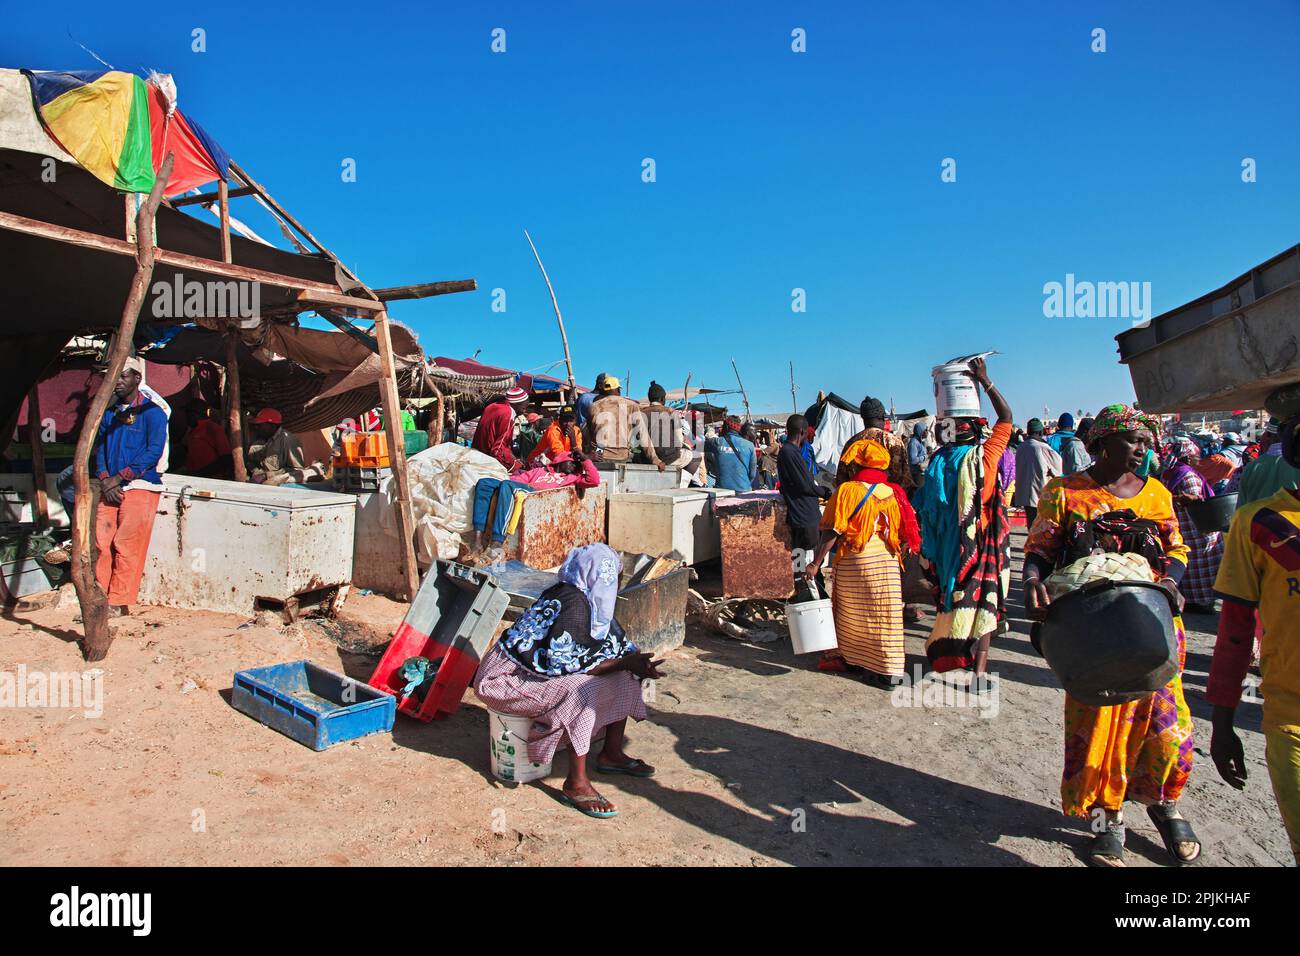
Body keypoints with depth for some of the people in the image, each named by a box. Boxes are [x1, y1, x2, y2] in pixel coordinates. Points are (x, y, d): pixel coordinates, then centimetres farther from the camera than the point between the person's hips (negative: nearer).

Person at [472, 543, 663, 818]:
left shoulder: (589, 600, 1)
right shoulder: (573, 603, -26)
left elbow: (616, 641, 6)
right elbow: (565, 664, -29)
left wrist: (634, 664, -13)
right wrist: (625, 662, -25)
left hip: (539, 668, 9)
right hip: (508, 679, -9)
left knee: (623, 677, 2)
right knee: (581, 689, -33)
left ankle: (611, 753, 13)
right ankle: (576, 784, -22)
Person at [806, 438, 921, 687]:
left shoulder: (847, 491, -11)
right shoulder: (892, 493, 2)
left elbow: (831, 532, -15)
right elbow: (906, 534, 4)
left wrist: (815, 563, -12)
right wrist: (898, 554, 20)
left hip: (854, 558, -3)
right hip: (887, 560, 4)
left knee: (851, 610, 14)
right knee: (884, 612, 10)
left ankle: (848, 657, 29)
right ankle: (888, 670, 15)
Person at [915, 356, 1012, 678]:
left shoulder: (939, 458, -2)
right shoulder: (983, 456, -12)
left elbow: (927, 504, 7)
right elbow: (1006, 417, -3)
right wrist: (985, 380, -1)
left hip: (948, 541, 4)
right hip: (980, 540, -4)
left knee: (953, 596, 17)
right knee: (983, 600, 1)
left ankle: (945, 651, 30)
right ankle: (980, 668, -2)